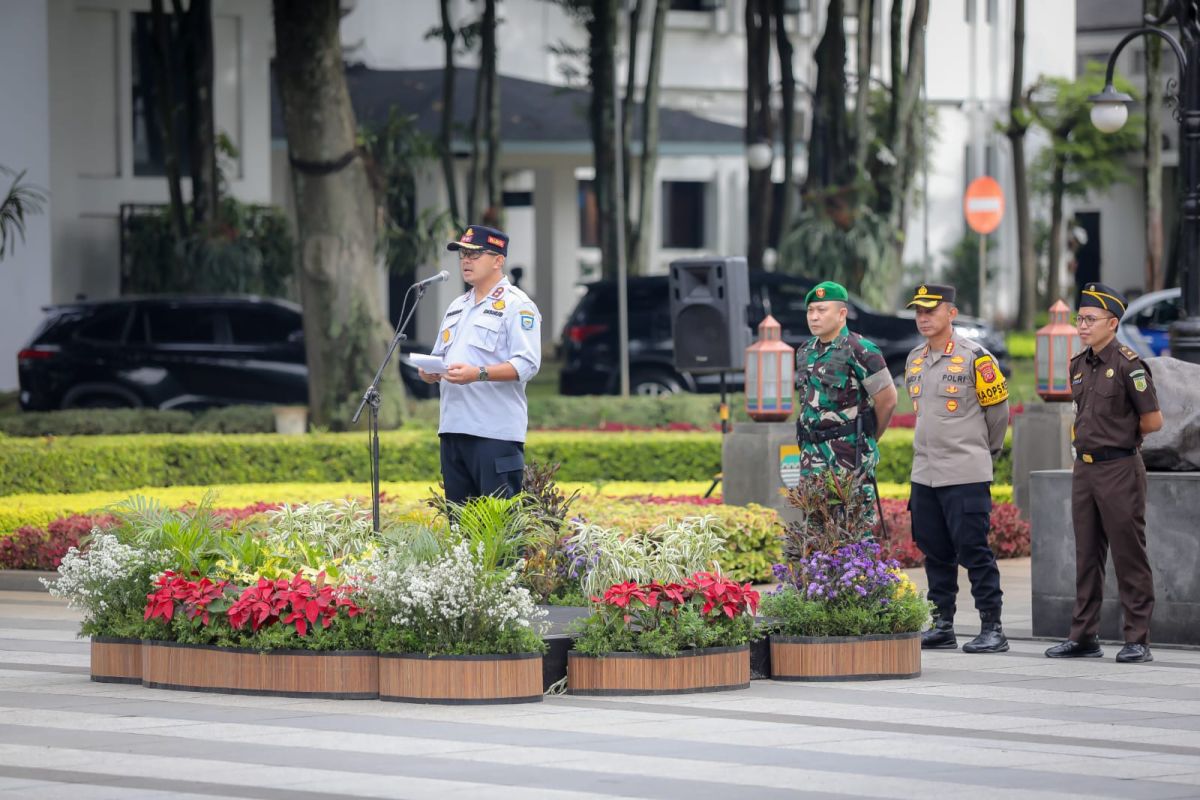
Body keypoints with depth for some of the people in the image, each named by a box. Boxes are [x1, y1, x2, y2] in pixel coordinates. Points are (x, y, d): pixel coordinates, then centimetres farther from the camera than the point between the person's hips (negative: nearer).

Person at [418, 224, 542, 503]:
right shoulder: (457, 307, 23)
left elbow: (527, 364, -14)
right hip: (453, 428, 8)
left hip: (496, 431, -8)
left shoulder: (516, 305, -4)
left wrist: (478, 373, -26)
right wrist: (429, 372, 2)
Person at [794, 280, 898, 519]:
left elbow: (887, 399, -8)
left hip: (851, 454, -7)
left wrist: (869, 438, 4)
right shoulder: (805, 353, 12)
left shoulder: (860, 351, -11)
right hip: (812, 452, 7)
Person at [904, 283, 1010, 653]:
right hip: (924, 473, 7)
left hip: (966, 475, -7)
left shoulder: (975, 358, -8)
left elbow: (998, 410, 1)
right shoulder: (914, 360, 13)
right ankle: (942, 626, 17)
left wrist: (986, 450, 12)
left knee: (974, 550, -7)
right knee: (935, 552, 9)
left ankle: (992, 628, -3)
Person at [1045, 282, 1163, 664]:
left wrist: (1121, 436, 2)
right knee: (1087, 557, 11)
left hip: (1119, 470, -8)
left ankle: (1137, 640, -1)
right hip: (1084, 469, 8)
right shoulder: (1079, 364, 12)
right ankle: (1083, 636, 16)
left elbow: (1153, 421, -11)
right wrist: (1086, 439, 10)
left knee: (1129, 557, -4)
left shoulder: (1128, 364, -11)